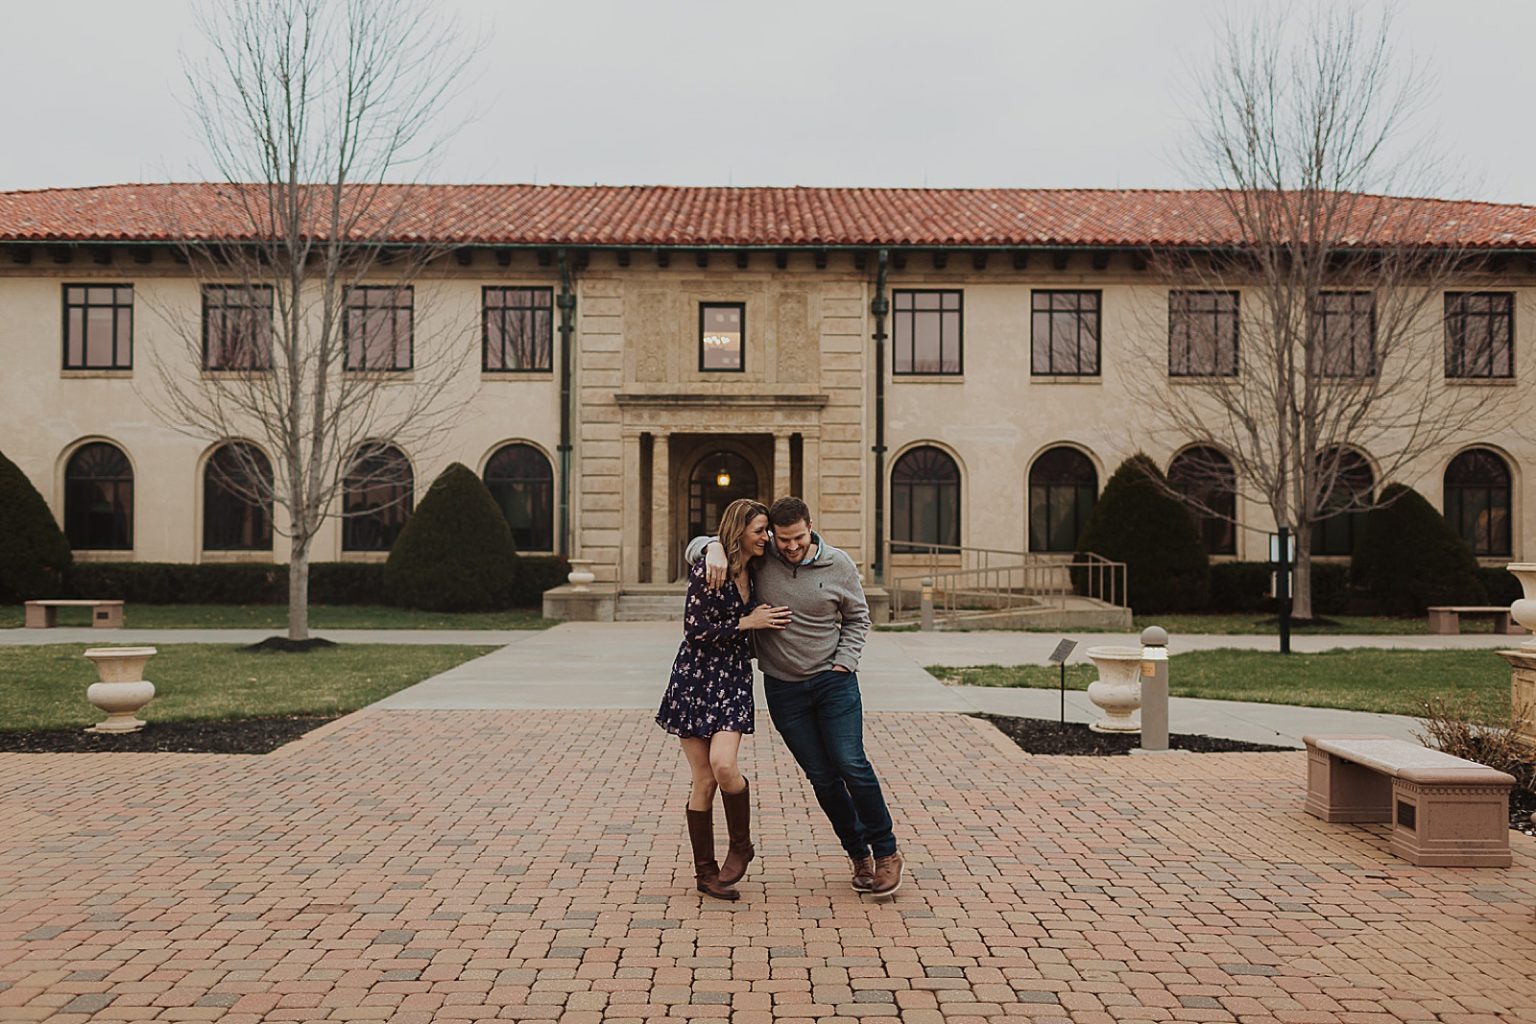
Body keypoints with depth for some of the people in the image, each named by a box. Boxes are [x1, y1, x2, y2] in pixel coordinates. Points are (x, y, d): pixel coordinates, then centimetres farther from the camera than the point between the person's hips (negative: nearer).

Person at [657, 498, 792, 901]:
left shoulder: (755, 573, 9)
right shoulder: (706, 571, -11)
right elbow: (694, 631, -14)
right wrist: (747, 622, -13)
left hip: (734, 682, 4)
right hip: (695, 680, -4)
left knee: (723, 764, -18)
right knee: (704, 778, -2)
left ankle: (741, 846, 7)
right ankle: (705, 870, 13)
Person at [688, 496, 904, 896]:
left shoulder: (838, 564, -4)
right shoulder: (760, 560, -4)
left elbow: (857, 617, 10)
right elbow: (696, 545, 3)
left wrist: (844, 663, -2)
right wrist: (714, 549, -21)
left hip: (833, 681, -1)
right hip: (783, 688, 1)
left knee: (850, 764, -9)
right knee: (821, 777, 4)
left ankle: (886, 851, 8)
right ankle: (859, 855, 19)